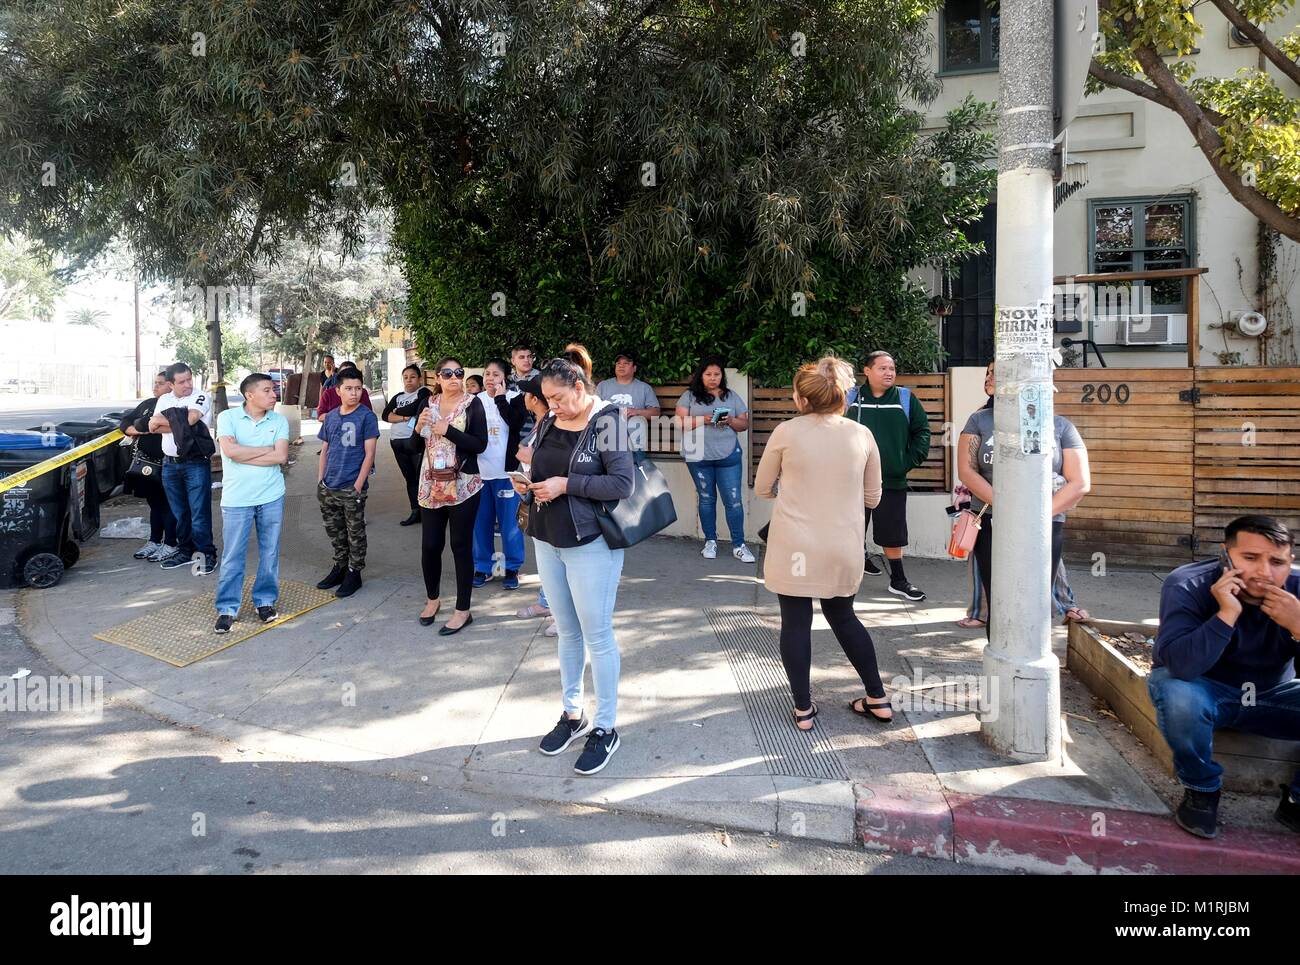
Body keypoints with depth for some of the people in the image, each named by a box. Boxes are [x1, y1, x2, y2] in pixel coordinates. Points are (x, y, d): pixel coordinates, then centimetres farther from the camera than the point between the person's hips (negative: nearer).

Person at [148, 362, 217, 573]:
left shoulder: (202, 397, -4)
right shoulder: (164, 399, 13)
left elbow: (190, 419, -19)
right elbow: (153, 427, 0)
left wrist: (163, 422, -5)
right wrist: (179, 424, -12)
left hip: (196, 463, -6)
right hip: (170, 464, 6)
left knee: (199, 511, -5)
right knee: (179, 511, 12)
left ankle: (206, 553, 1)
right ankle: (186, 551, 22)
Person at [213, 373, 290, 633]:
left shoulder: (279, 421, 2)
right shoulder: (228, 417, -4)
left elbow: (281, 456, -10)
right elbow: (230, 451, -19)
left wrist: (243, 454, -12)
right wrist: (267, 449, -10)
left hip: (271, 497, 2)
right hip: (237, 499, -2)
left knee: (270, 553, 10)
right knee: (232, 556, 3)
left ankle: (265, 601, 25)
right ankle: (228, 608, 14)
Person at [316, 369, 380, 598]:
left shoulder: (366, 416, -8)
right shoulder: (330, 416, 7)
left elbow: (369, 454, -11)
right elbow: (324, 450, 14)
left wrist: (358, 485, -14)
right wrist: (320, 480, 8)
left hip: (352, 488, -5)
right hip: (328, 487, 5)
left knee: (355, 533, 6)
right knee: (334, 531, 17)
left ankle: (354, 573, 17)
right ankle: (340, 566, 32)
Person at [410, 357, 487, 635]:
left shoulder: (472, 403, -3)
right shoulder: (428, 403, 9)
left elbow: (480, 444, -12)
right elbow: (416, 446, 12)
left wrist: (448, 431, -17)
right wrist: (418, 428, -8)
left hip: (463, 486, -4)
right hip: (430, 486, 4)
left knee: (461, 547, 2)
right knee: (429, 546, 8)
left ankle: (463, 610, 12)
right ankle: (432, 598, 31)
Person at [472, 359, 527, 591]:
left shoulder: (514, 399, -2)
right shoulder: (475, 401, 8)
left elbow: (517, 422, -21)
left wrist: (500, 398, -16)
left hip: (505, 471, -3)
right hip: (479, 471, 4)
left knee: (509, 522, 3)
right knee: (481, 522, 9)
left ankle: (512, 568, 15)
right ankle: (482, 567, 21)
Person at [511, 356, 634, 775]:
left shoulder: (606, 422, -13)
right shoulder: (549, 422, 7)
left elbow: (623, 484, -19)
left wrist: (566, 484, -21)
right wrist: (526, 482, -2)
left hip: (590, 544, -6)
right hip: (547, 540, 7)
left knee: (597, 635, 2)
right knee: (567, 632, 16)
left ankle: (606, 728, 15)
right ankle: (572, 714, 31)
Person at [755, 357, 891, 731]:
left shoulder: (786, 432, -8)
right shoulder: (861, 435, 0)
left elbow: (762, 489, 4)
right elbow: (872, 497, 9)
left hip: (795, 548, -3)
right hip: (844, 548, 3)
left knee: (796, 622, 9)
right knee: (844, 617, 20)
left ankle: (803, 709, 17)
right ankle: (878, 700, 25)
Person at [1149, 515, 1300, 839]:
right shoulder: (1187, 586, -26)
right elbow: (1180, 665, -38)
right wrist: (1227, 614, -44)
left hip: (1271, 695, 4)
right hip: (1203, 690, -4)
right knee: (1179, 698, -37)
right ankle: (1201, 790, -8)